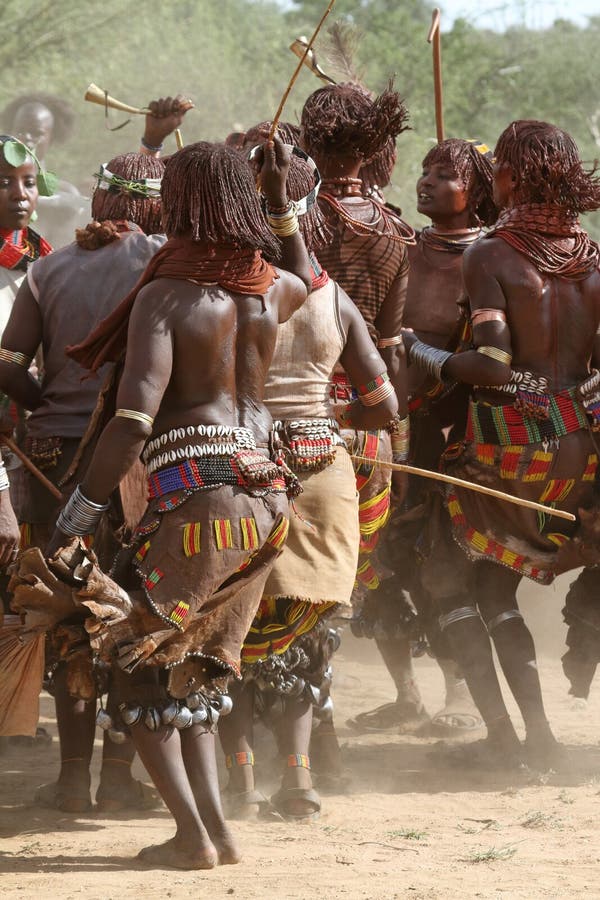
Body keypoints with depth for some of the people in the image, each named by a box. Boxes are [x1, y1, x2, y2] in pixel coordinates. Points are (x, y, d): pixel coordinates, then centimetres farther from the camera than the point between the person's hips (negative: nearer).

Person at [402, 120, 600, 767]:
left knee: (450, 579, 10)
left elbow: (492, 366, -19)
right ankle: (538, 733, 10)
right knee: (497, 588, 18)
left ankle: (501, 734, 0)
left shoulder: (490, 256, -12)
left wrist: (420, 354, -6)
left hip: (510, 447, -6)